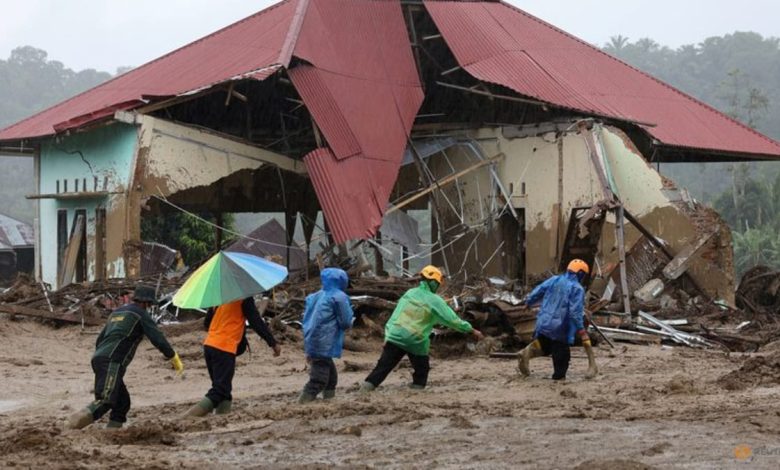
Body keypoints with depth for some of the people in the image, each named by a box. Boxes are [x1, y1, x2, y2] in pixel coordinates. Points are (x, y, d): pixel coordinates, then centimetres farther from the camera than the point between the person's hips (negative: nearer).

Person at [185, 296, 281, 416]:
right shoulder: (244, 298, -7)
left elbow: (206, 322, 20)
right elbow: (256, 321, -8)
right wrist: (273, 343, -2)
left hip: (209, 345, 8)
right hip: (225, 348, -8)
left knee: (222, 389, 15)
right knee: (219, 392, -10)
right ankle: (188, 418, -24)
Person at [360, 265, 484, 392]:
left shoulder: (409, 293, 7)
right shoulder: (434, 301, -5)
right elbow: (452, 319, -4)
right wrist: (472, 330, 2)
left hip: (395, 337, 3)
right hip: (416, 342, -3)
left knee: (383, 366, 3)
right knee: (421, 369, 17)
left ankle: (367, 386, -7)